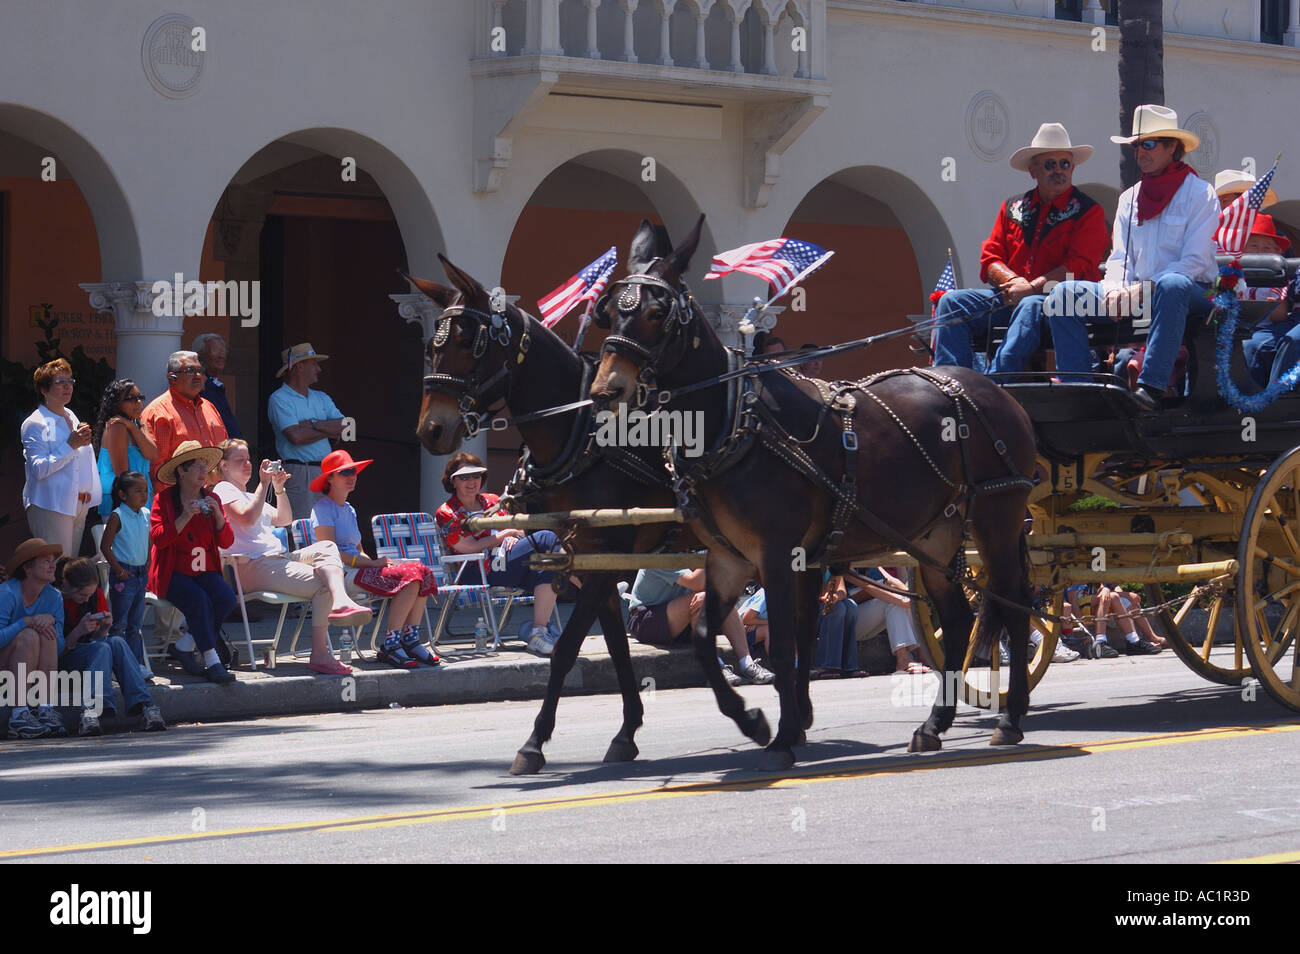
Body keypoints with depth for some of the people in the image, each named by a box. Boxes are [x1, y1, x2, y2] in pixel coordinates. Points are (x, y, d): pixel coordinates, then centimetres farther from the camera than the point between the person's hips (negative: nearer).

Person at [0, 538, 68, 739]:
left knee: (46, 634, -20)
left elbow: (59, 647, -4)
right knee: (29, 635, -29)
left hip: (30, 668, 6)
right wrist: (26, 622, -31)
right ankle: (18, 715, -38)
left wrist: (51, 619, -20)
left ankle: (44, 708, -28)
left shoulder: (54, 598, 1)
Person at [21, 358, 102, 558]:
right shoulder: (35, 424, -8)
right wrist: (70, 445, -19)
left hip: (79, 504, 8)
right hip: (50, 507, -8)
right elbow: (39, 469, -18)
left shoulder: (71, 417, 17)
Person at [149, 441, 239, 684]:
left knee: (226, 598, -25)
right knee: (198, 599, -32)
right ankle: (212, 662, -30)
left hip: (204, 571, 5)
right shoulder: (164, 499, 0)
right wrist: (185, 517, -19)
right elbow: (157, 538, -12)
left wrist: (217, 514, -9)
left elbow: (226, 541, 7)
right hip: (172, 573, -4)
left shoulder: (211, 499, 14)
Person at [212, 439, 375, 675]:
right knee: (321, 585, -24)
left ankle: (340, 601, -39)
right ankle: (320, 655, -25)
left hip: (278, 559, 9)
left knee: (326, 547, -13)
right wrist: (263, 484, -13)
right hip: (254, 566, -9)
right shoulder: (224, 491, 1)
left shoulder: (249, 496, 30)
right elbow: (248, 518, -18)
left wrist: (279, 489, 14)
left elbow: (284, 520, 27)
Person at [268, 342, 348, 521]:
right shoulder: (279, 399, -3)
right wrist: (329, 430, -3)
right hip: (298, 472, -7)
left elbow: (345, 427, 6)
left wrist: (314, 424, -6)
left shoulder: (322, 398, 19)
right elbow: (295, 436, -16)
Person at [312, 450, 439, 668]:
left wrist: (378, 561, 2)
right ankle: (391, 645, -26)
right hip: (342, 574, -9)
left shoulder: (349, 510, 26)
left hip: (359, 568, 9)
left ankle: (411, 640, -14)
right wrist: (372, 563, -14)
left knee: (422, 572, -11)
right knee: (410, 577, -25)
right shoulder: (323, 508, -3)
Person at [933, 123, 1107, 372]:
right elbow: (989, 260, 13)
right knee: (952, 301, -15)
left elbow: (1078, 267, -8)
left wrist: (1032, 288, -18)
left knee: (1031, 307, -40)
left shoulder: (1088, 211, 5)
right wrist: (1015, 282, -9)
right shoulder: (1012, 208, 20)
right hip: (1011, 296, 6)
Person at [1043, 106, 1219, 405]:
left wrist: (1144, 289, -20)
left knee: (1172, 285, -42)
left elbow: (1196, 260, -10)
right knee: (1063, 295, -12)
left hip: (1193, 293, -6)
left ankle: (1151, 387, -48)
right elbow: (1119, 257, 13)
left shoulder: (1199, 193, 0)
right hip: (1135, 293, 6)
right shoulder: (1129, 198, 19)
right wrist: (1116, 291, -10)